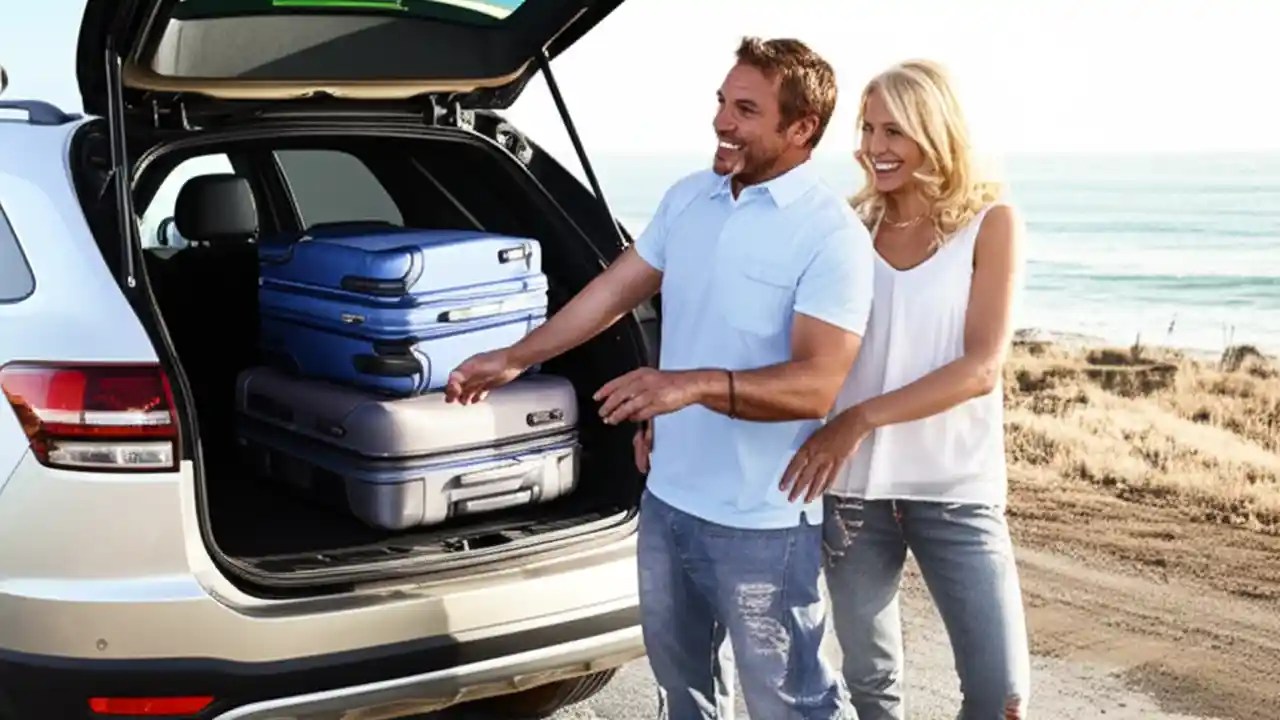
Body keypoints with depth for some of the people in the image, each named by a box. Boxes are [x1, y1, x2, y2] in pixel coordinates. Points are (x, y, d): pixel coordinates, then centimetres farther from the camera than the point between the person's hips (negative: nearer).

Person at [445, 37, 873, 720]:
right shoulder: (686, 197, 5)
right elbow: (613, 289, 14)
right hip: (667, 497, 7)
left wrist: (695, 385, -37)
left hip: (761, 522, -7)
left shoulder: (832, 235, -18)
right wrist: (515, 358, 14)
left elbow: (817, 384, -25)